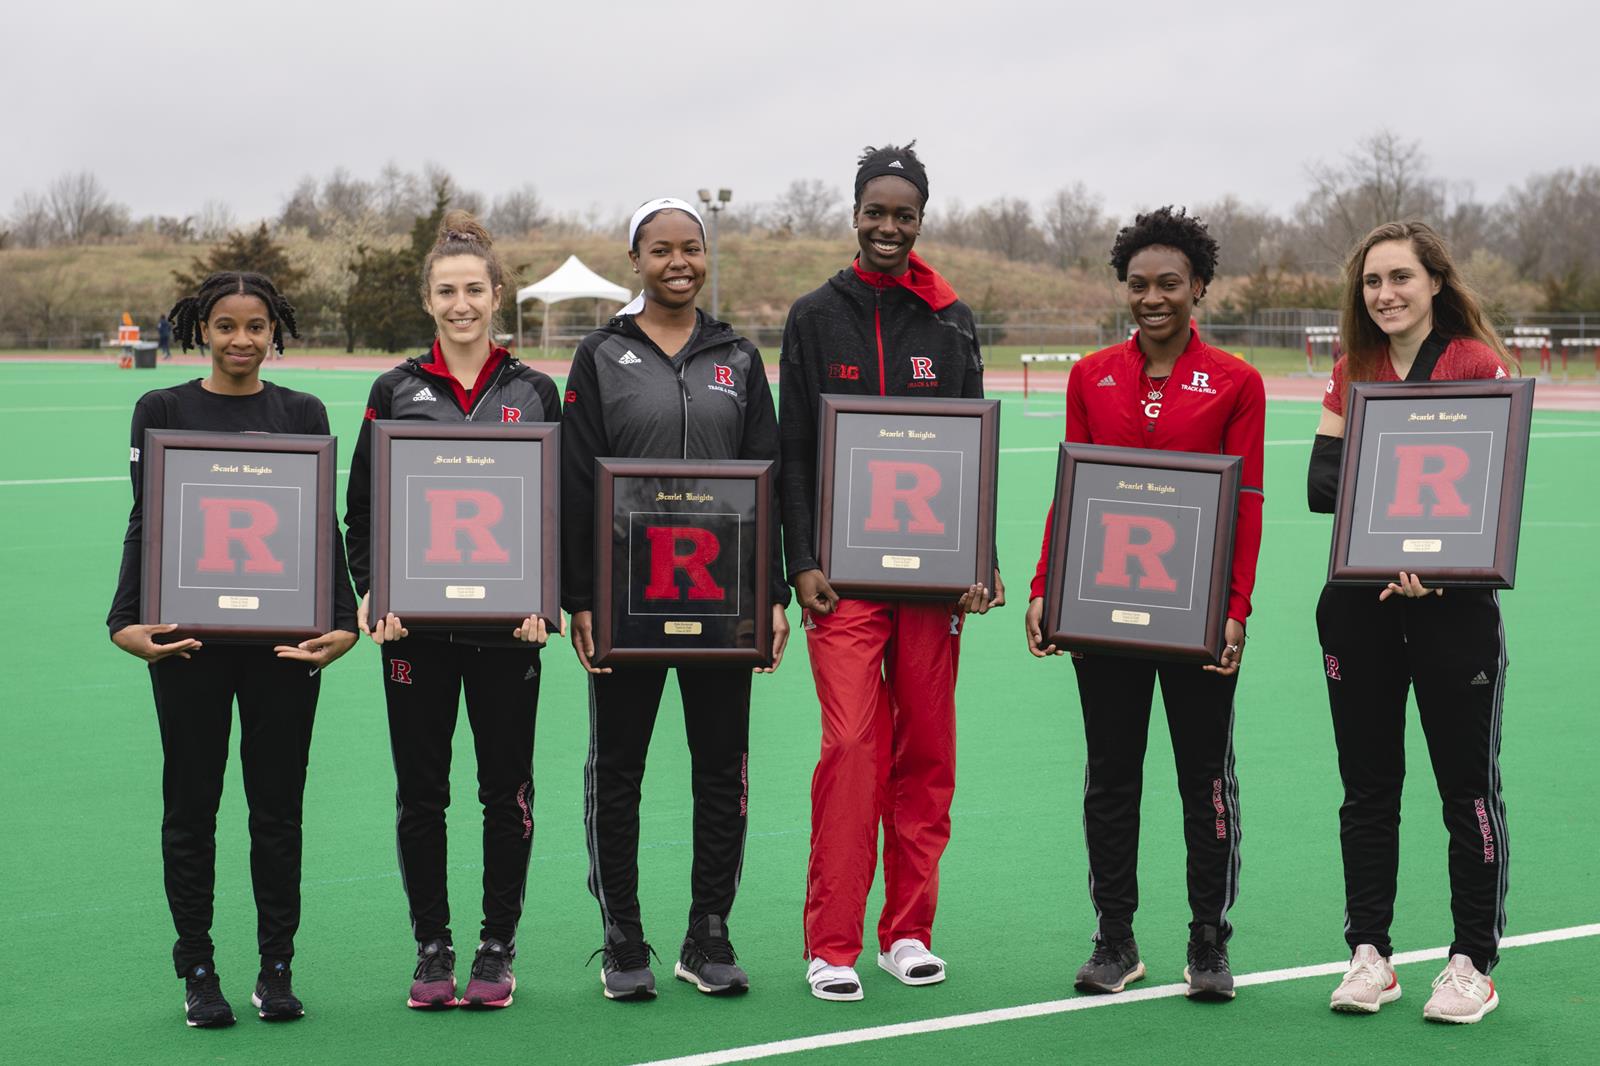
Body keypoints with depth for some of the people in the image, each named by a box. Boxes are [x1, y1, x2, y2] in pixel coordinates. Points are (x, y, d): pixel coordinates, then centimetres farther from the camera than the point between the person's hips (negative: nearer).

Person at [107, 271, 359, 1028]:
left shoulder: (303, 413, 7)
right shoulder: (163, 411, 3)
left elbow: (323, 526, 6)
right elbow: (143, 524, 0)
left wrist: (342, 621, -7)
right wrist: (127, 622, -13)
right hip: (189, 633, -1)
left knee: (278, 806, 5)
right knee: (192, 803, 5)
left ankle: (276, 968, 16)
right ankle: (197, 971, 15)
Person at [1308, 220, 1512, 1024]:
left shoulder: (1476, 363, -4)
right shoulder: (1350, 374, 9)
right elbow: (1320, 481, 0)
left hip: (1454, 602, -4)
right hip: (1359, 600, 4)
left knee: (1468, 785, 3)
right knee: (1367, 784, 10)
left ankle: (1474, 963, 14)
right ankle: (1368, 952, 21)